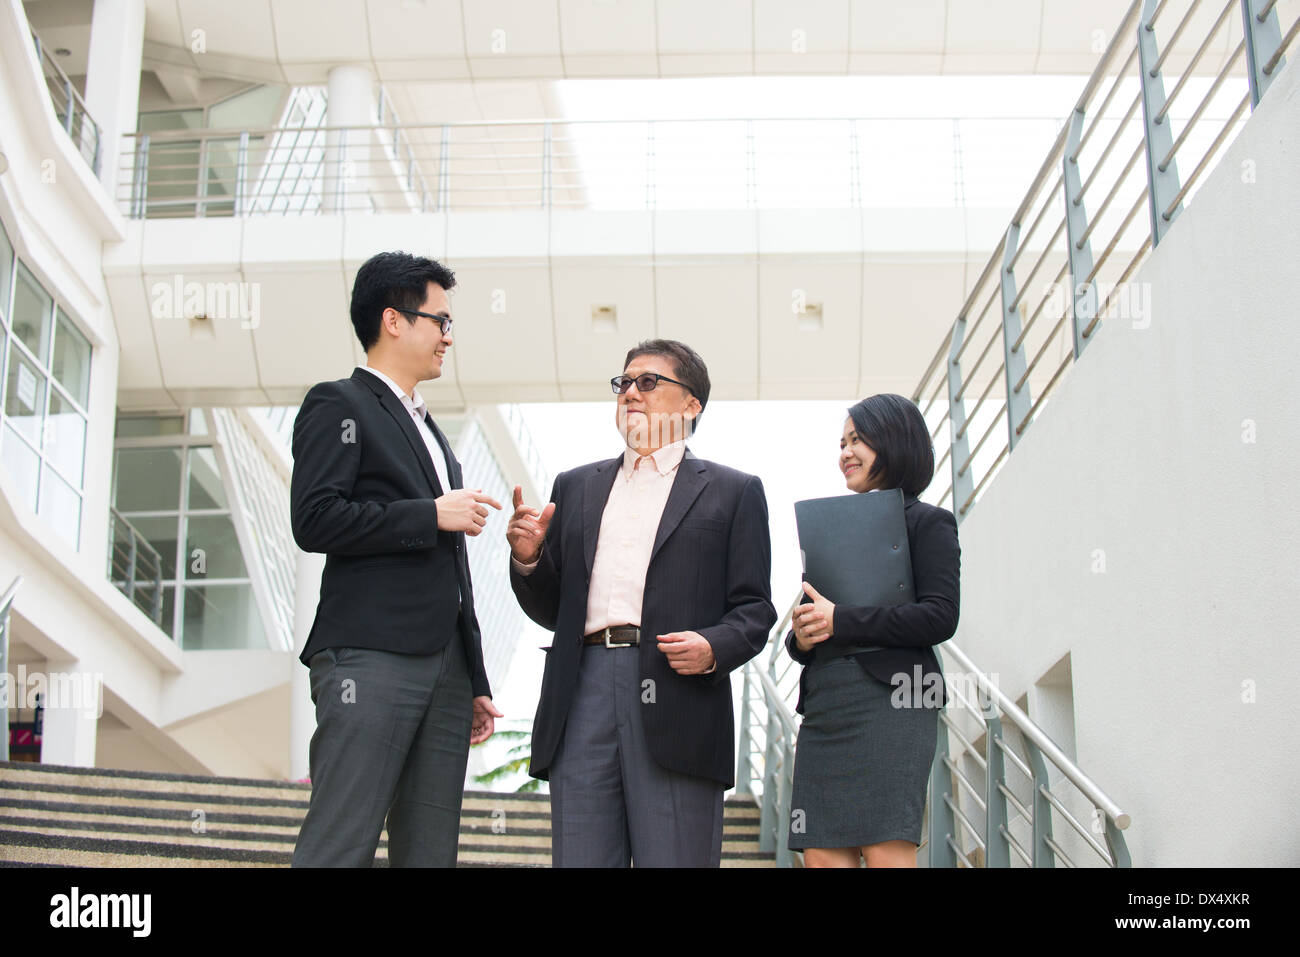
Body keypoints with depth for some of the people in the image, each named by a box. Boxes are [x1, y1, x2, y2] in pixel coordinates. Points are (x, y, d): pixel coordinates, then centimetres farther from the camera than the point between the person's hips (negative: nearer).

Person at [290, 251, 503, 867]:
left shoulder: (427, 429, 27)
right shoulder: (338, 406, 2)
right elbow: (314, 520, -14)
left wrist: (475, 681, 22)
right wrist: (432, 514, -9)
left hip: (444, 667, 8)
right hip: (370, 660, -8)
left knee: (431, 852, 5)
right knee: (340, 848, -11)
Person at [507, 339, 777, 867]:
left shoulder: (733, 491, 14)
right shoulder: (576, 486, 23)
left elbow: (754, 609, 7)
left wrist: (715, 647, -13)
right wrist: (528, 560, 2)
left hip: (677, 702, -3)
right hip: (584, 695, 3)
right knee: (580, 859, 1)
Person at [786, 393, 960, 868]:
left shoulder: (928, 522, 7)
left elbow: (941, 616, -7)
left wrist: (839, 621, -11)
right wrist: (801, 637, 1)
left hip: (888, 700, -6)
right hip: (824, 706, 6)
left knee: (887, 852, -15)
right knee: (821, 854, -4)